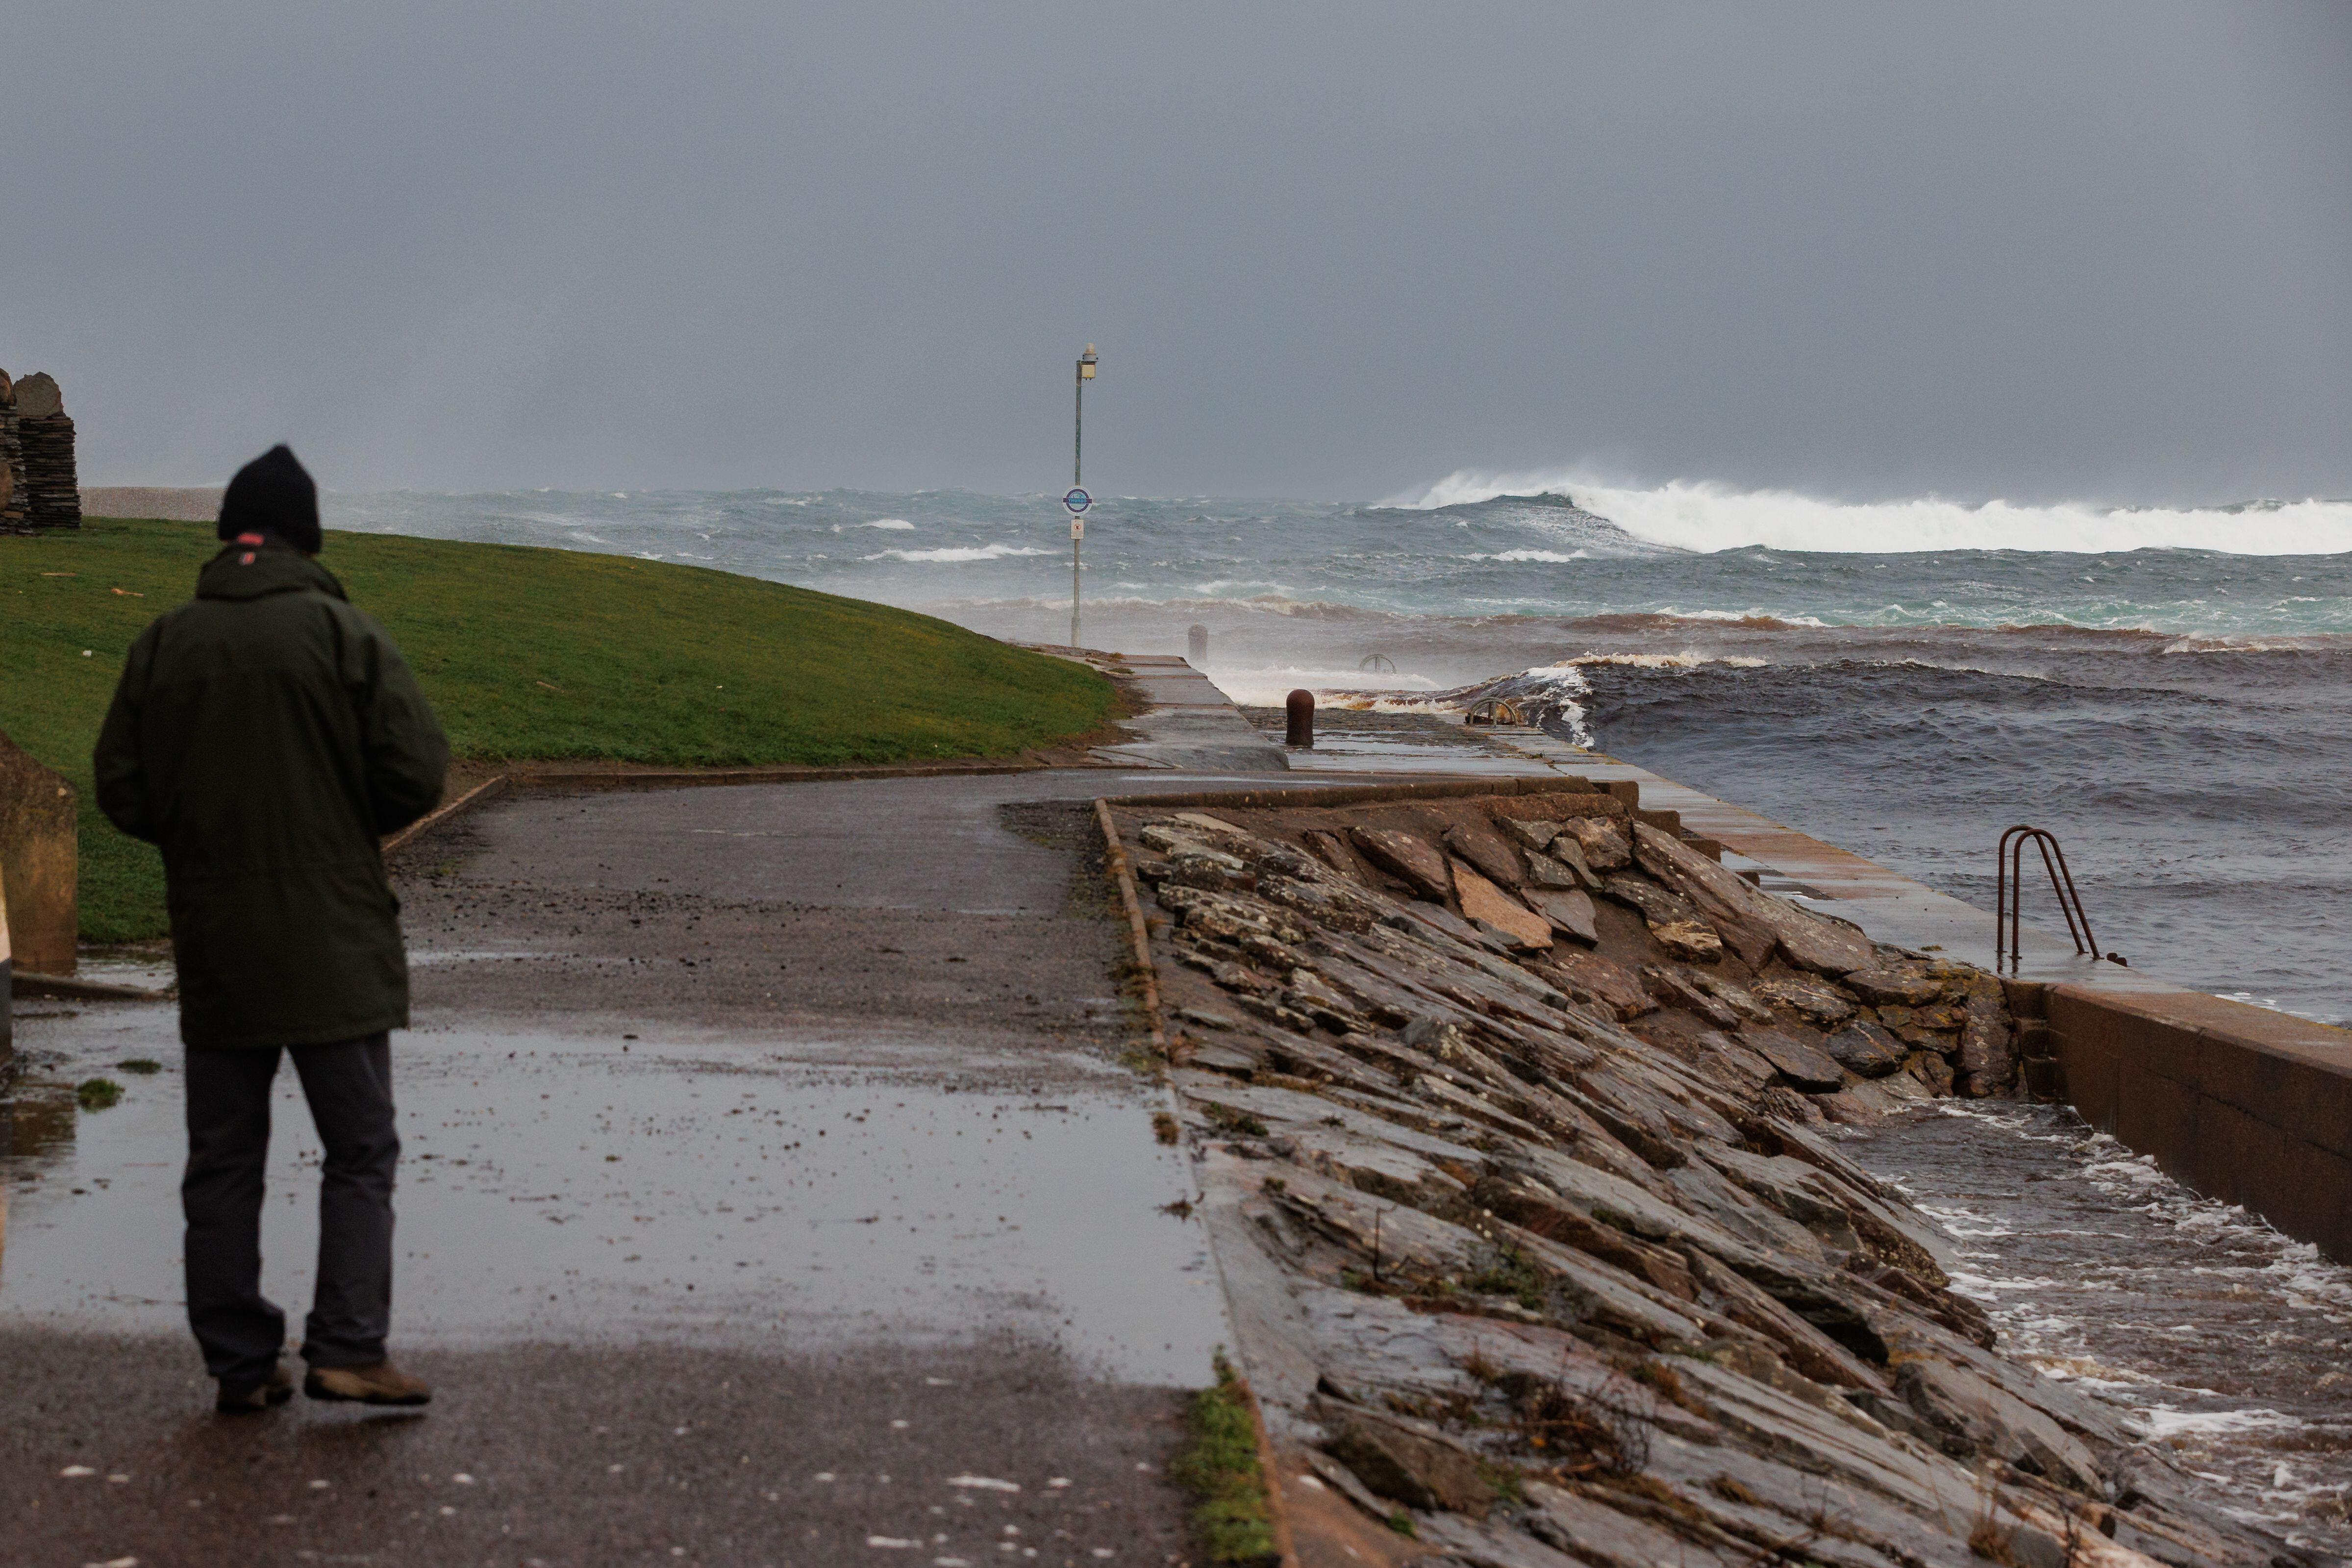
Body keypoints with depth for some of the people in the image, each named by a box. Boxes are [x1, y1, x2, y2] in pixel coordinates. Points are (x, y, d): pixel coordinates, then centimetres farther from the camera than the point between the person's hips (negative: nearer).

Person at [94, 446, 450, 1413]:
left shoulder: (163, 645, 3)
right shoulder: (340, 634, -7)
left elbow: (121, 791, 4)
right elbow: (418, 771, -10)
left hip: (212, 950, 4)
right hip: (334, 945, -3)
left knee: (223, 1160, 10)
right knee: (359, 1151, 4)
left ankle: (240, 1363, 12)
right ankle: (347, 1350, -4)